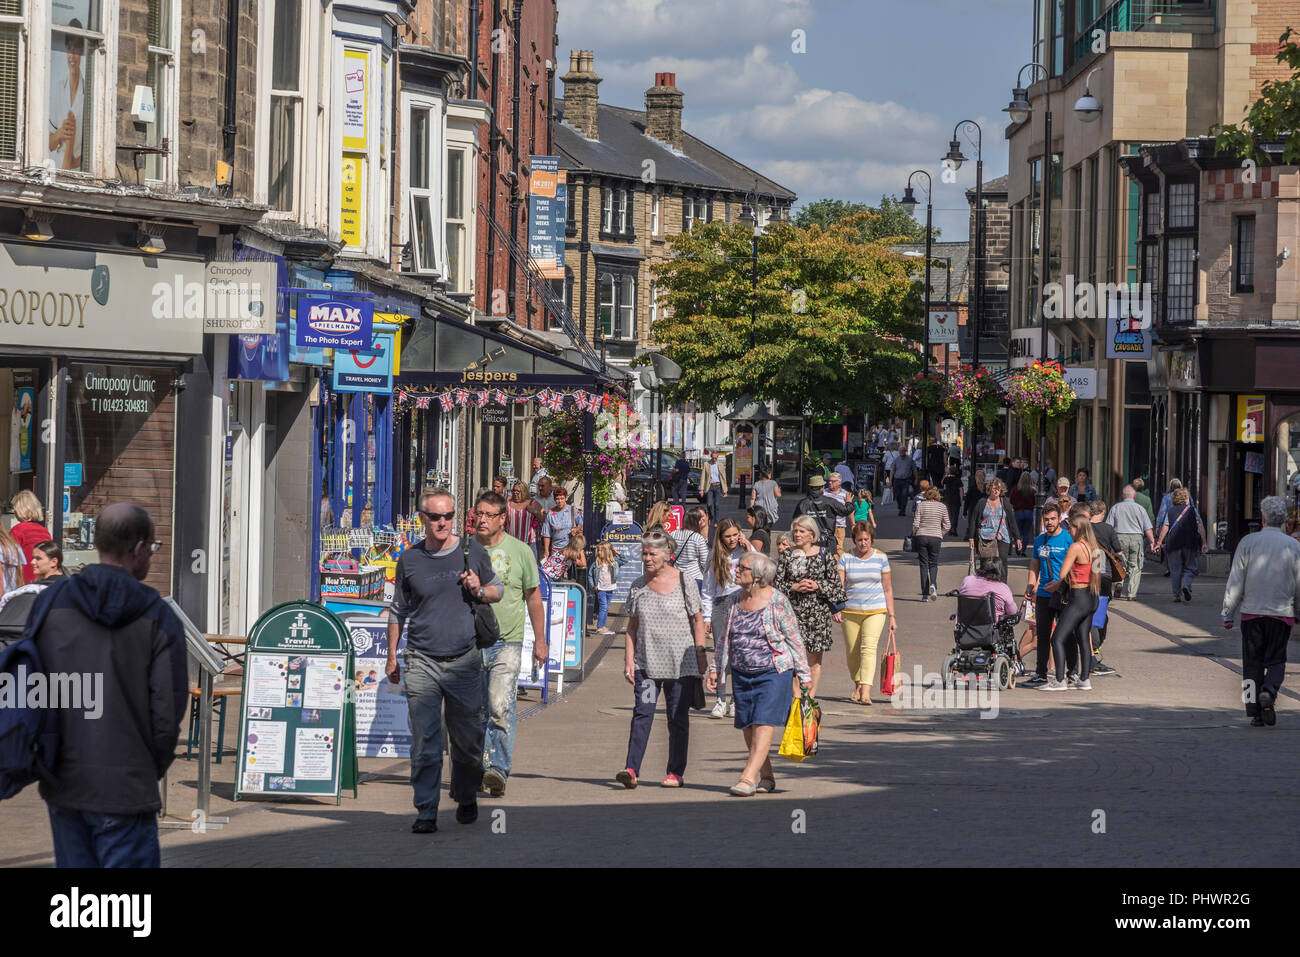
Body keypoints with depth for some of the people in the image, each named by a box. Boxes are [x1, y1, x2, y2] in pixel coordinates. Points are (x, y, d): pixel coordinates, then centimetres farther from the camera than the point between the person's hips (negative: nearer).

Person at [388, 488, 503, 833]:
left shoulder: (472, 552, 3)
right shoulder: (409, 559, 4)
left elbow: (498, 590, 16)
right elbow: (398, 610, 15)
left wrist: (479, 590, -7)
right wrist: (392, 656, 15)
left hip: (464, 661, 0)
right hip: (421, 663, 0)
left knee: (467, 740, 7)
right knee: (425, 743, -5)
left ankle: (466, 798, 30)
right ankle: (426, 813, 0)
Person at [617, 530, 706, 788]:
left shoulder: (683, 582, -1)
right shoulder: (638, 587, 7)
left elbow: (697, 620, 3)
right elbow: (632, 626, 11)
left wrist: (700, 654, -1)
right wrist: (628, 659, 4)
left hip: (681, 662, -2)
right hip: (647, 661, 2)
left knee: (678, 717, 3)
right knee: (642, 712, -9)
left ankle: (676, 772, 11)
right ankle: (632, 769, -15)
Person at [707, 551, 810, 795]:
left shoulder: (777, 602, -10)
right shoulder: (735, 600, 6)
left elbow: (794, 640, -5)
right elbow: (723, 637, 18)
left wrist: (804, 676, -4)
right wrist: (715, 669, 15)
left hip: (773, 672, -6)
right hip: (742, 673, 6)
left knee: (763, 724, -12)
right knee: (747, 727, 7)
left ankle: (748, 778, -17)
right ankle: (766, 778, 20)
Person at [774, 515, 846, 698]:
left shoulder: (824, 554, 3)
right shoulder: (787, 556, 6)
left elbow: (836, 583, 5)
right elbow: (777, 583, 4)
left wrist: (817, 586, -8)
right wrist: (795, 587, -10)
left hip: (818, 611, -1)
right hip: (793, 610, 1)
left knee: (815, 660, 2)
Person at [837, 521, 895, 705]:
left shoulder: (881, 558, 5)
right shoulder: (846, 558, 3)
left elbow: (888, 590, 10)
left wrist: (892, 616, 8)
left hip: (876, 611, -1)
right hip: (851, 611, 1)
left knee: (868, 647, -17)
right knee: (852, 651, 6)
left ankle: (866, 692, -26)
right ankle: (857, 686, 30)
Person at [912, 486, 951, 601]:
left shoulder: (921, 505, -3)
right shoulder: (942, 506, 1)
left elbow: (916, 524, -6)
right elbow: (946, 526, 3)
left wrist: (914, 535, 11)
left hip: (921, 536, -1)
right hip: (936, 537, 1)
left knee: (924, 565, 5)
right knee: (933, 564, 12)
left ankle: (925, 594, 2)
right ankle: (933, 584, -17)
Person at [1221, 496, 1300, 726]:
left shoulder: (1247, 543, -4)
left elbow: (1235, 583, -3)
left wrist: (1228, 613, 4)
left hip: (1252, 612, 0)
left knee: (1252, 663, 7)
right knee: (1276, 660, 9)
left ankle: (1254, 711, 4)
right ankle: (1269, 691, -19)